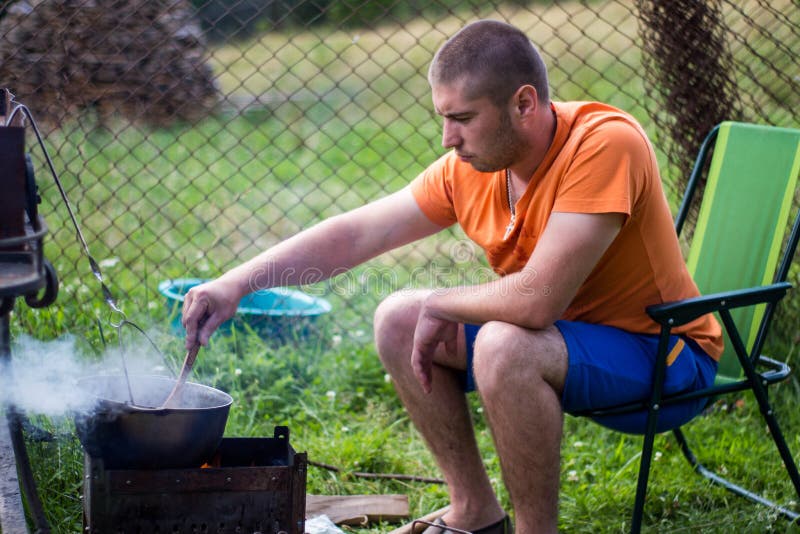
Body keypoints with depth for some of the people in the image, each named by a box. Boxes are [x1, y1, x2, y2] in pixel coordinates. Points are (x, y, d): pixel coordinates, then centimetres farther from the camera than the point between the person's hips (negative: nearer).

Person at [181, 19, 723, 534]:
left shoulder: (604, 144, -28)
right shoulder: (471, 169, -5)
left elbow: (537, 300, -34)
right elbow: (354, 233, 0)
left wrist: (440, 304, -15)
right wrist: (236, 283, -9)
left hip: (666, 358, -8)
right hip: (561, 339, 8)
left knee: (502, 346, -34)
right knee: (397, 319, 0)